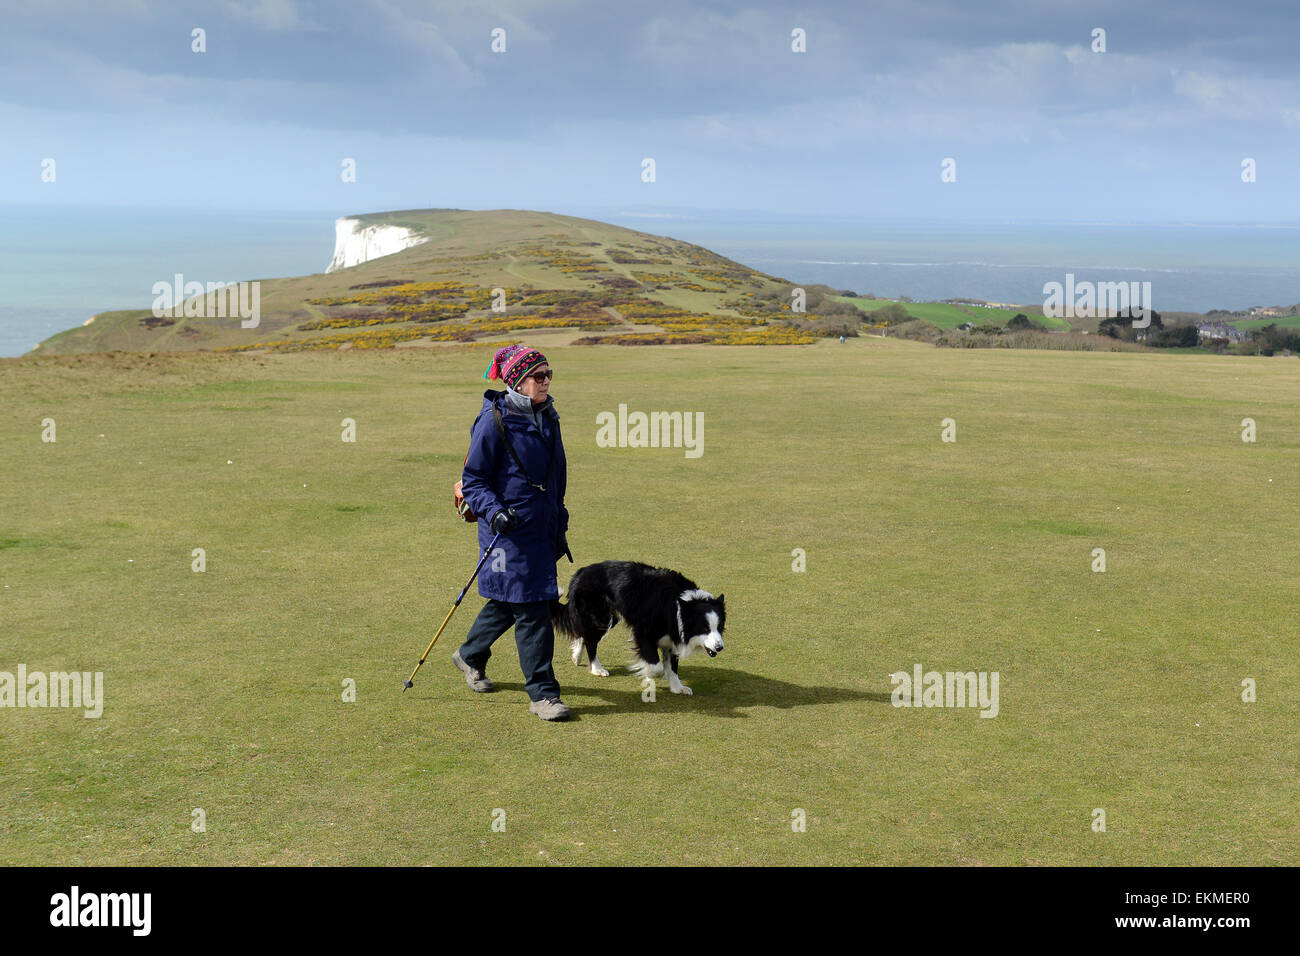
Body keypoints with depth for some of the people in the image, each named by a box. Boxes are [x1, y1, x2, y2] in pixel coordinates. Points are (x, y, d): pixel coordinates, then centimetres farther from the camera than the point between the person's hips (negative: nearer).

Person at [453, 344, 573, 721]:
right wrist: (494, 511, -25)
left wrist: (560, 527, 23)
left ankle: (470, 655, 42)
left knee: (507, 602, 18)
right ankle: (542, 693, 2)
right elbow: (473, 480, -9)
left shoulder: (547, 417, 11)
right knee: (530, 610, -7)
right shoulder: (493, 422, -13)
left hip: (541, 528, 8)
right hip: (509, 531, -8)